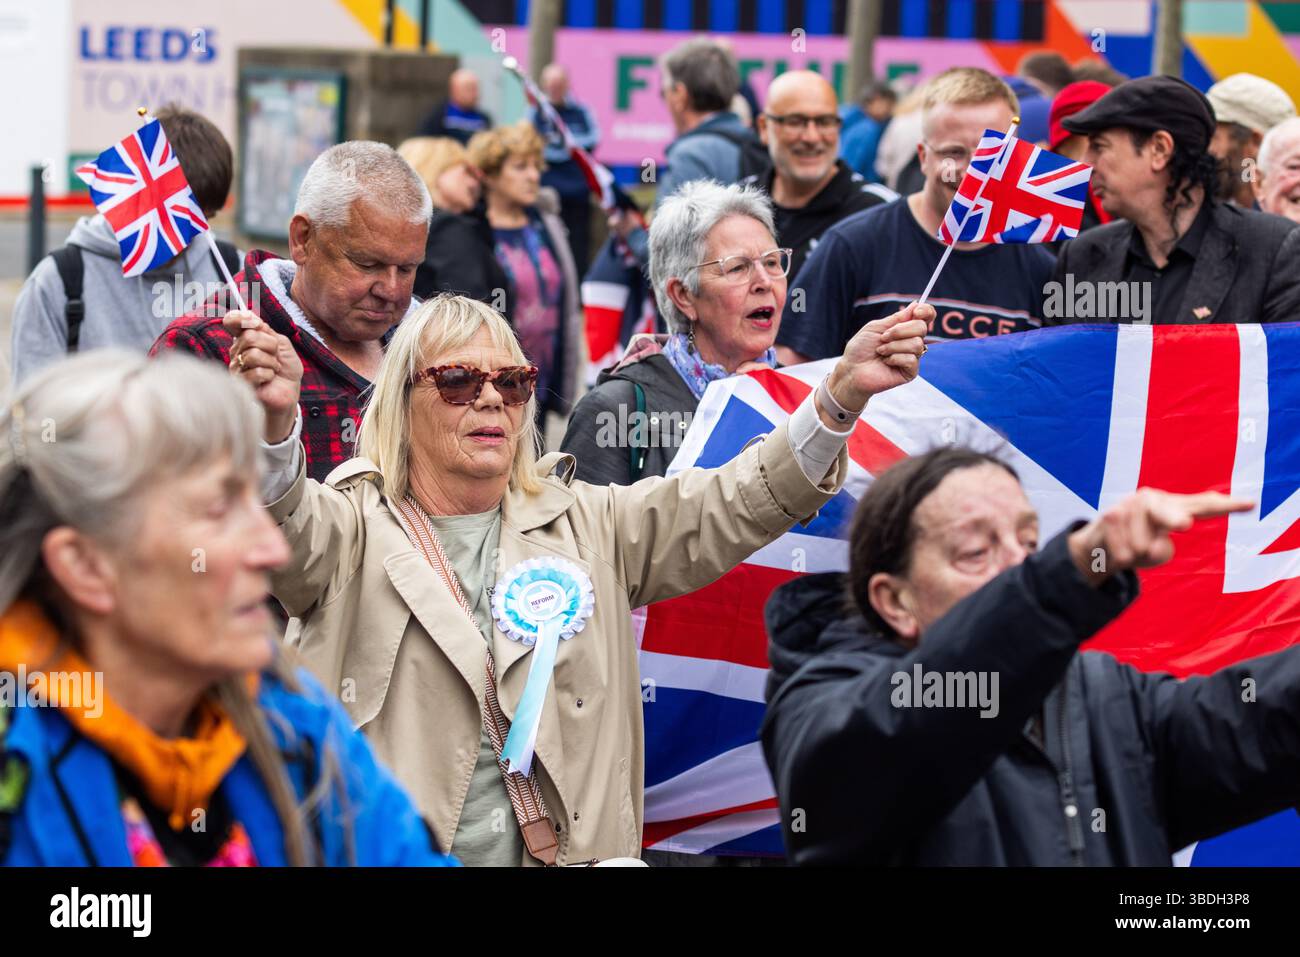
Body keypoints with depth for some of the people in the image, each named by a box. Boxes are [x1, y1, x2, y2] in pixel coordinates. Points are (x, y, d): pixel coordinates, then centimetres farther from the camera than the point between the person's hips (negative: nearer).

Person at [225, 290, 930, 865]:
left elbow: (728, 507, 7)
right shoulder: (354, 530, 7)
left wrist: (842, 395, -8)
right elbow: (284, 526, -15)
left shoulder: (584, 525, 17)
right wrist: (277, 419, -38)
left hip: (568, 848, 3)